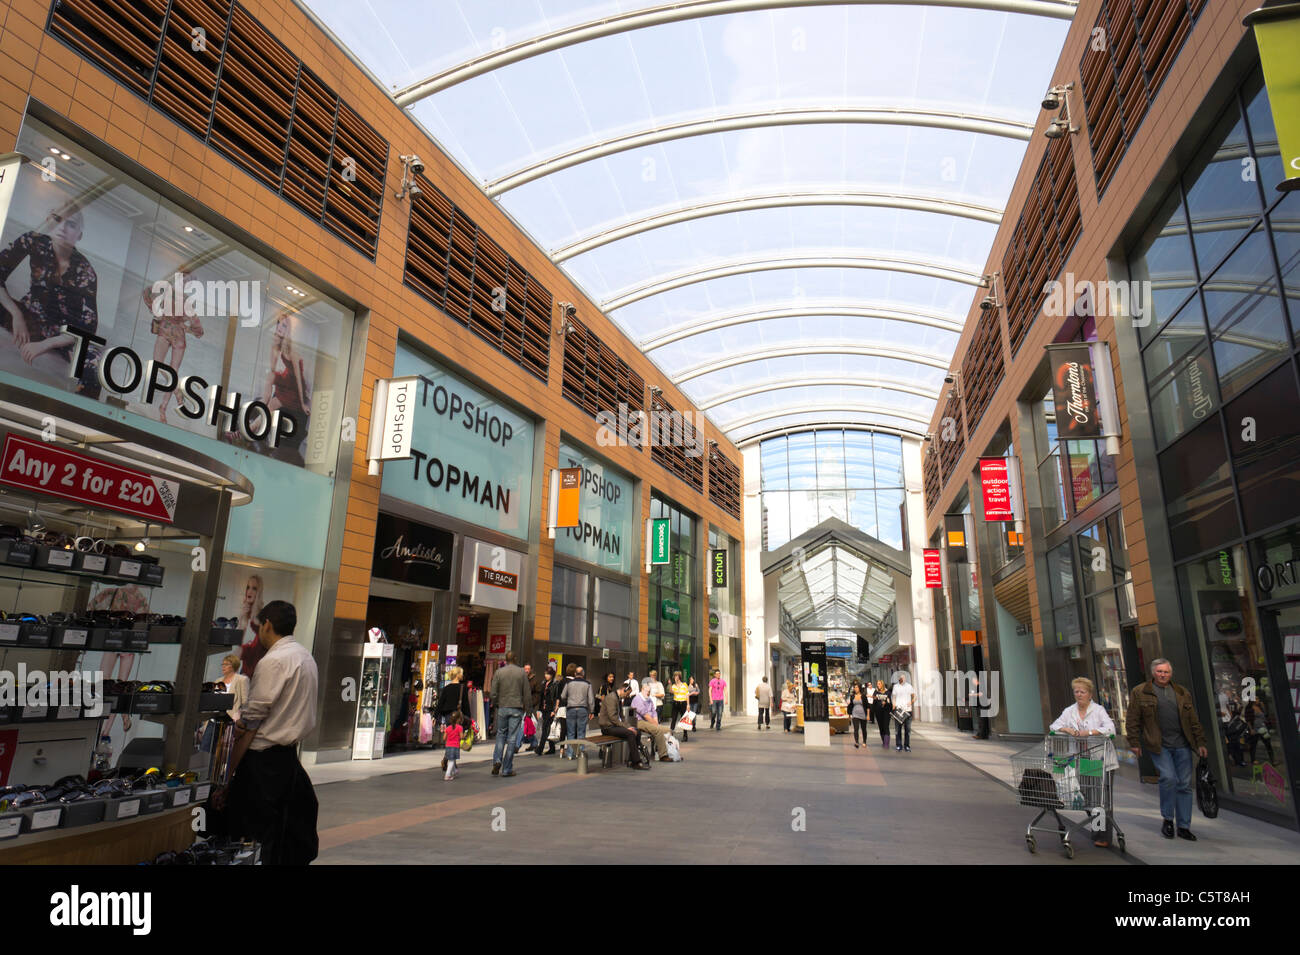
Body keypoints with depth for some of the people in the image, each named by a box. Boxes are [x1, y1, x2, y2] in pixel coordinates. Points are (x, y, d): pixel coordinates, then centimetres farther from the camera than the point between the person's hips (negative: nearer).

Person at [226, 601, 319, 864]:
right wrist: (245, 721, 5)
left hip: (264, 756, -8)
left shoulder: (273, 661, -15)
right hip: (290, 751, 8)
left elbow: (254, 717, -14)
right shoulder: (305, 655, 12)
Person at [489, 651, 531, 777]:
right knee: (512, 738, 3)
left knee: (501, 735, 15)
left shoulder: (499, 672, -2)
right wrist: (526, 706, 10)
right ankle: (507, 769, 6)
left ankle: (497, 760, -3)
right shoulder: (521, 672, -2)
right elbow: (527, 692, -1)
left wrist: (494, 705, 13)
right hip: (516, 708, -1)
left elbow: (494, 692, -1)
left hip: (502, 707, 1)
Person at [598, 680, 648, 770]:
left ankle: (631, 760, 1)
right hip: (607, 727, -10)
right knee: (630, 733, -26)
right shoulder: (611, 697, -15)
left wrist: (629, 726, 6)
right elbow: (612, 717, -22)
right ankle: (636, 762, -21)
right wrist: (626, 727, -19)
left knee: (636, 730, -2)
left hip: (615, 725, 10)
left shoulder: (619, 699, 18)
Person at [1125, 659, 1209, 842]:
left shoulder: (1182, 693, 14)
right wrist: (1134, 743, -4)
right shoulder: (1139, 692, 2)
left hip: (1182, 745, 4)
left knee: (1185, 784, 4)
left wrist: (1200, 743, 11)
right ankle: (1167, 819, 2)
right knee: (1169, 778, -17)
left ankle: (1183, 826, 14)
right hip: (1158, 745, -4)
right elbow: (1132, 721, 1)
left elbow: (1194, 721, 17)